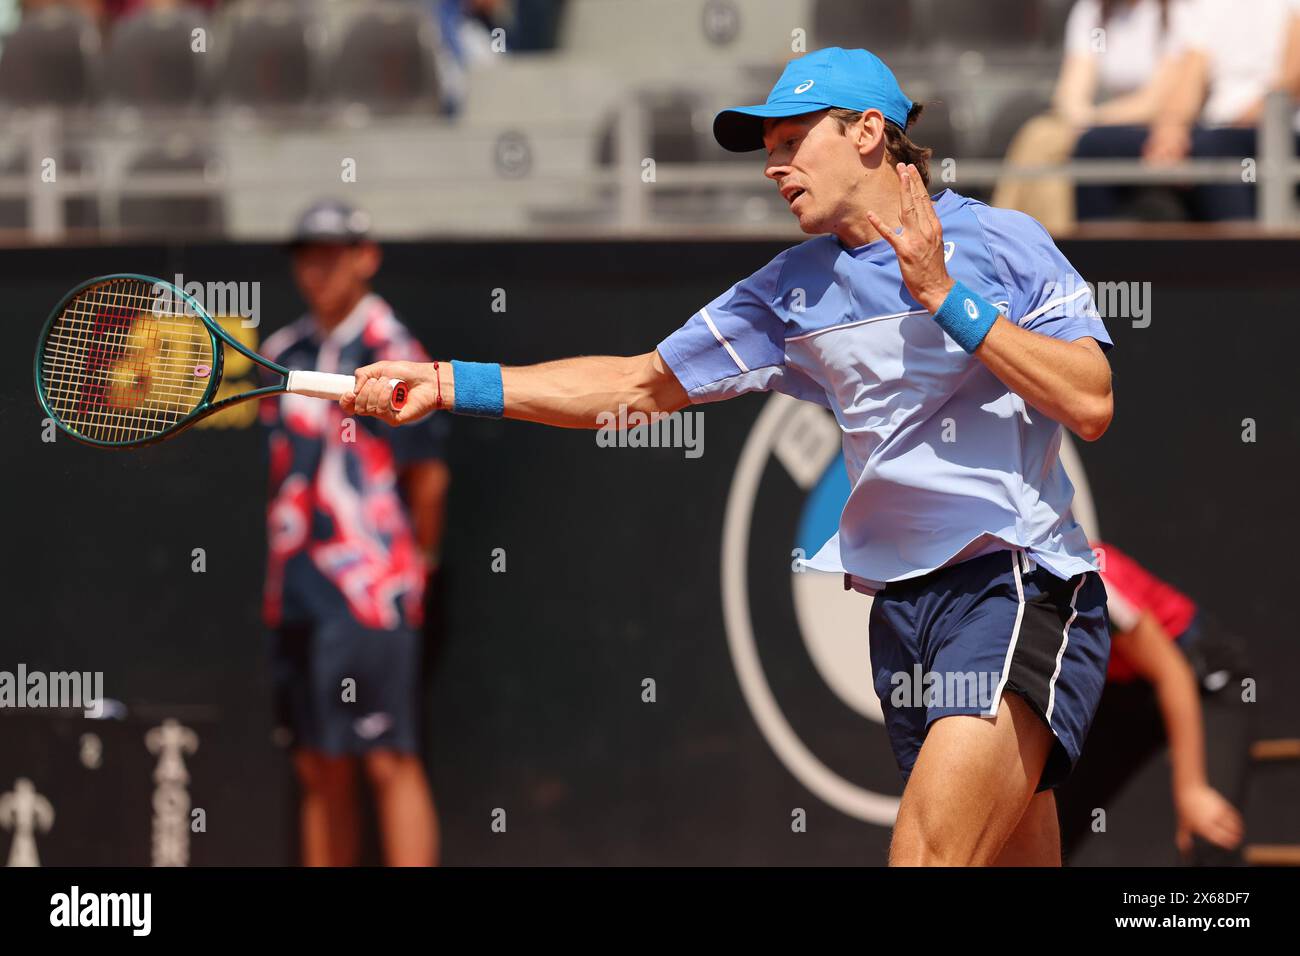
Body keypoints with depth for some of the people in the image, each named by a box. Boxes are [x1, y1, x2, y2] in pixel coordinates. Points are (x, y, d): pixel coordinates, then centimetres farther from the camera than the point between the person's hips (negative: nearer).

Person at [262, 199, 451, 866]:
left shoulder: (389, 353, -8)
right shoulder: (284, 351, 13)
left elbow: (429, 474, -6)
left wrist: (415, 564, 3)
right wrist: (285, 569, 13)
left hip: (371, 593, -7)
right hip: (297, 590, 7)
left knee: (389, 762, -9)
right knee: (319, 769, 9)